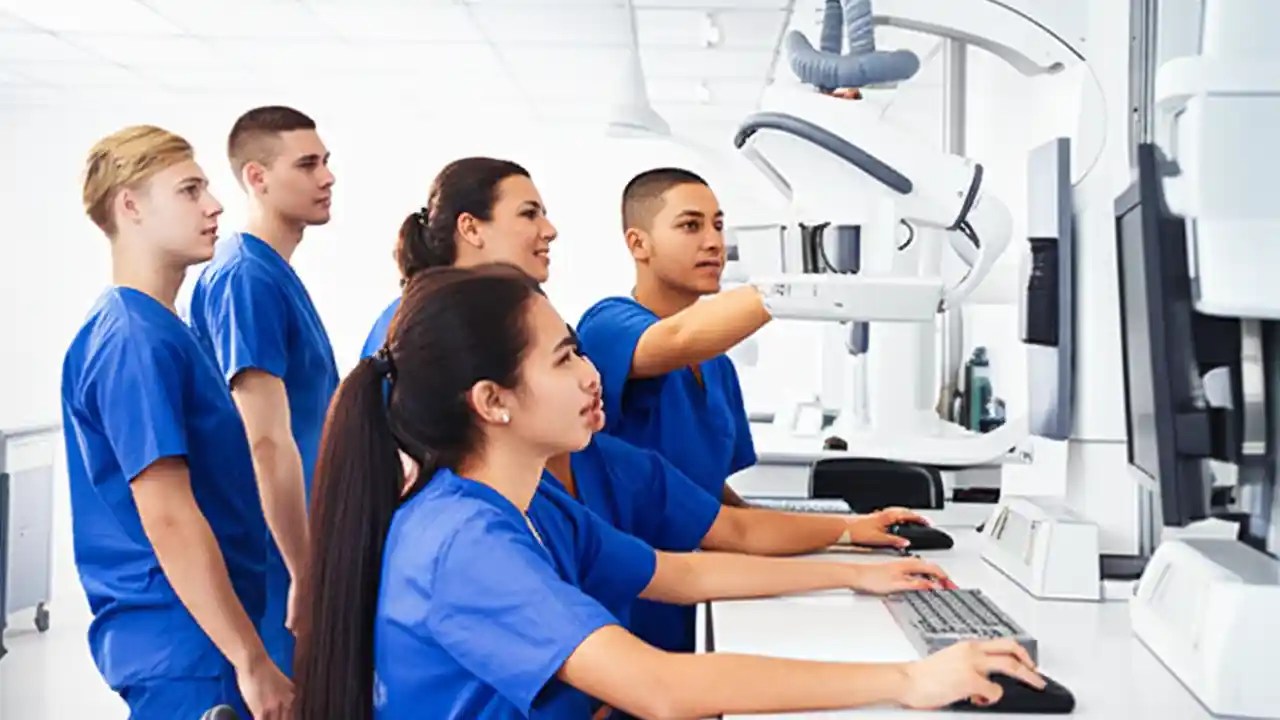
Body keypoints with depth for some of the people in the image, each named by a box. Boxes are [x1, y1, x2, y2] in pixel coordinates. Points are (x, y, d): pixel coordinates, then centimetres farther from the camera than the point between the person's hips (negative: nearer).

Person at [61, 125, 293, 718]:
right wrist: (252, 660, -21)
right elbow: (167, 515, -24)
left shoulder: (157, 331, 12)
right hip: (185, 647, -10)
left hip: (187, 639, 10)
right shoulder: (137, 340, -18)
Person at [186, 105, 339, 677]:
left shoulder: (274, 274, 11)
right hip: (274, 560, -9)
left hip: (293, 548, 9)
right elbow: (267, 442, -23)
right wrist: (307, 573, -21)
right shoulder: (246, 278, -18)